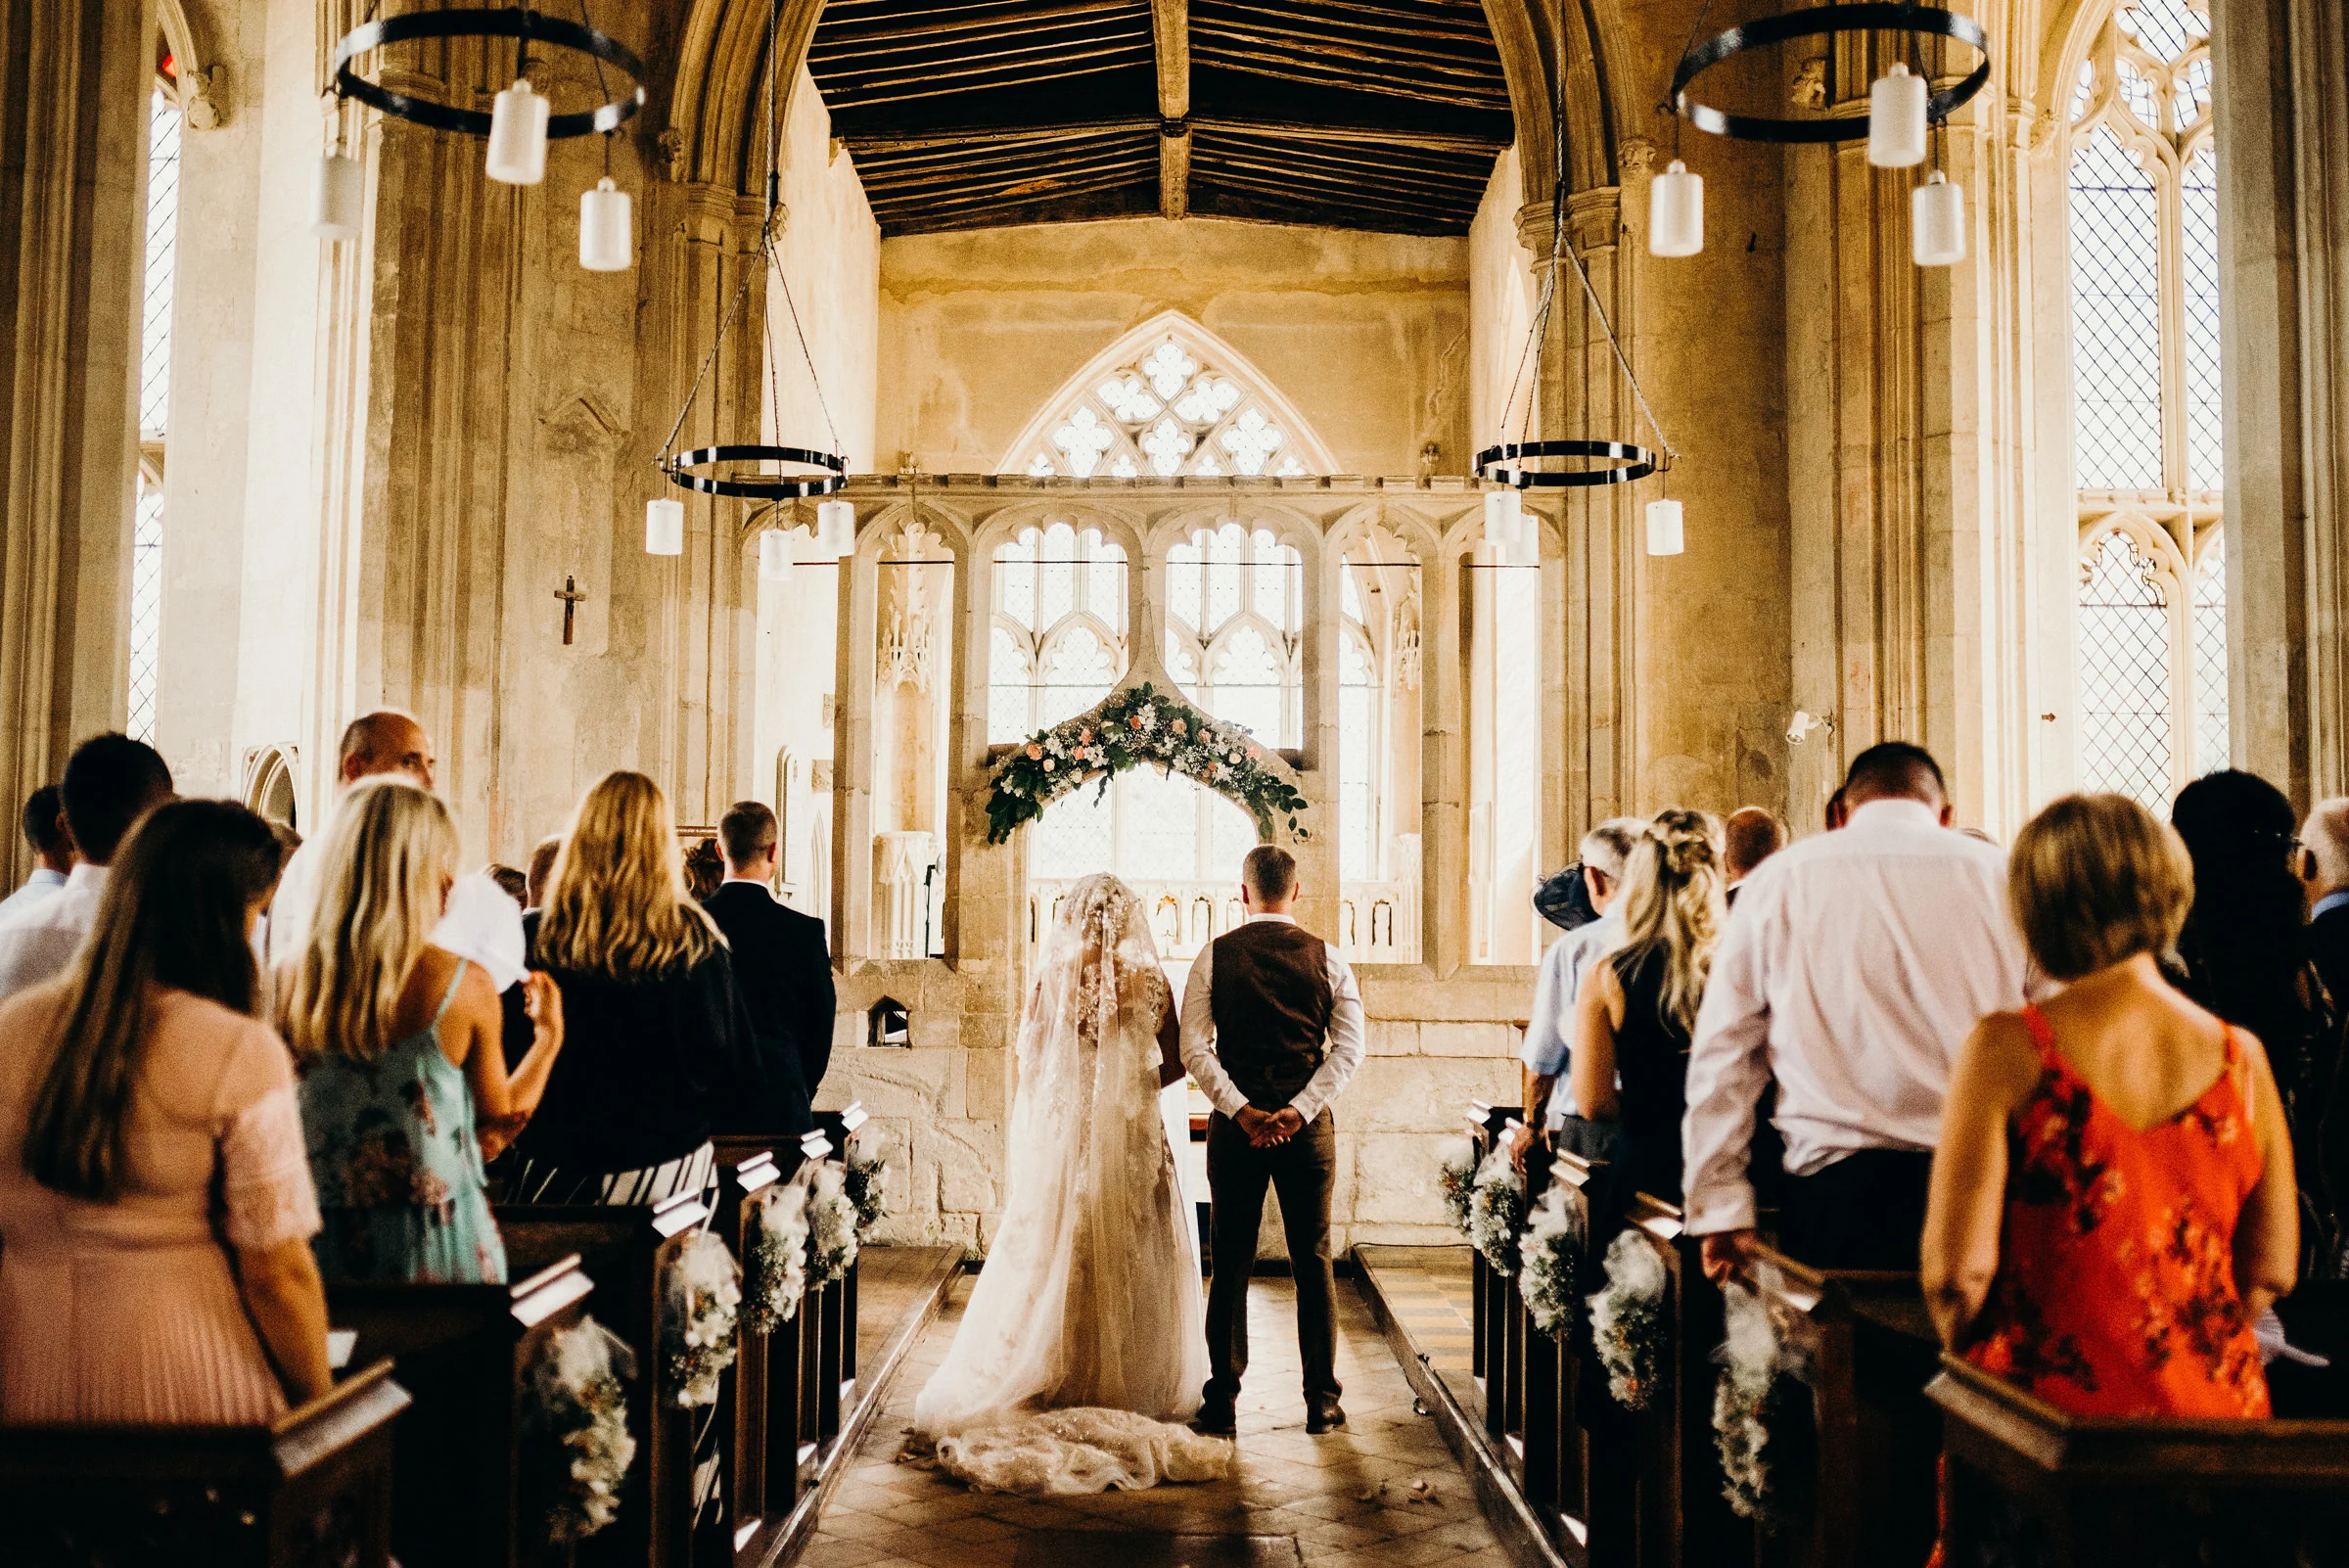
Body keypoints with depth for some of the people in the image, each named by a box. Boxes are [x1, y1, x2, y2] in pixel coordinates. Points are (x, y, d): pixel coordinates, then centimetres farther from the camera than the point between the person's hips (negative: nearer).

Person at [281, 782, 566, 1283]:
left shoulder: (294, 978, -6)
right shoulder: (465, 983, -12)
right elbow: (494, 1133, 0)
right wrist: (550, 1033, 11)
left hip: (327, 1242, 3)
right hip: (437, 1246, -3)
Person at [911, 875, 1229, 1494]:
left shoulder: (1053, 979, -4)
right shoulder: (1151, 981, -4)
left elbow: (1032, 1066, 1)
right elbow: (1174, 1064, 2)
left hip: (1064, 1135, 0)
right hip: (1134, 1139, 0)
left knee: (1058, 1260, 8)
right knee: (1133, 1263, 8)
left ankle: (1058, 1382, 12)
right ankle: (1133, 1383, 11)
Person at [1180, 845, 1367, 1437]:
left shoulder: (1214, 956, -1)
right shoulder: (1328, 959, 1)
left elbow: (1196, 1048, -8)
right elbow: (1349, 1048, -5)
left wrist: (1243, 1111, -10)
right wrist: (1298, 1110, -10)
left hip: (1234, 1123, 0)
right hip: (1308, 1126, 1)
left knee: (1231, 1266, 7)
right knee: (1313, 1264, 9)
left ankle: (1223, 1402, 11)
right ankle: (1322, 1403, 14)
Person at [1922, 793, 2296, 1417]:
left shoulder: (2005, 1050, -11)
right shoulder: (2241, 1058, -1)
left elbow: (1955, 1271, -12)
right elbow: (2271, 1270, 7)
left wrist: (1973, 1356, 7)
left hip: (2051, 1401, -4)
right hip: (2214, 1412, 4)